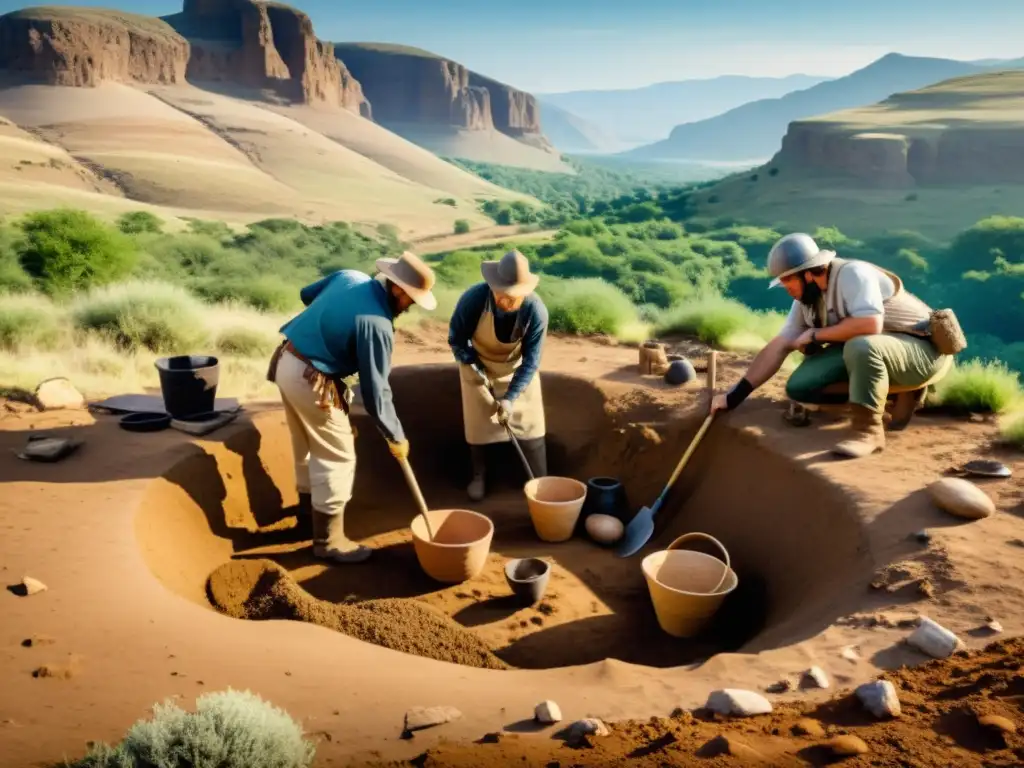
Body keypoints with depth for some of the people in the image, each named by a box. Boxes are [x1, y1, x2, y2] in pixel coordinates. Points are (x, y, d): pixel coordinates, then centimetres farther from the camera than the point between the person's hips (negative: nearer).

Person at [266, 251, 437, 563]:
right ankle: (328, 540, 13)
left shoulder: (349, 277, 1)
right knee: (337, 456, 4)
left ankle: (309, 502, 48)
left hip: (286, 362, 9)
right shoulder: (377, 324, -23)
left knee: (307, 444, 27)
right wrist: (395, 437, -6)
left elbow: (307, 294, 21)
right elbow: (375, 392, -18)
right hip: (311, 380, -9)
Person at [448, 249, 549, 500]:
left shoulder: (536, 311, -33)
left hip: (516, 365, 0)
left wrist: (510, 397, -31)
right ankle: (478, 476, 26)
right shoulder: (473, 298, -35)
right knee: (477, 423, 6)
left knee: (529, 424, -2)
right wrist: (472, 365, -28)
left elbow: (530, 362, -25)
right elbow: (456, 339, -16)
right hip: (477, 363, 0)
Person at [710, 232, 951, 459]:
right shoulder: (805, 299, 0)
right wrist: (734, 396, -3)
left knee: (861, 346, -39)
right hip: (865, 352, 8)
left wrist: (815, 335, -22)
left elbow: (870, 324, -38)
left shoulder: (852, 274, -23)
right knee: (798, 387, -8)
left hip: (919, 348, -8)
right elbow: (778, 347, 1)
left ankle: (869, 430, -24)